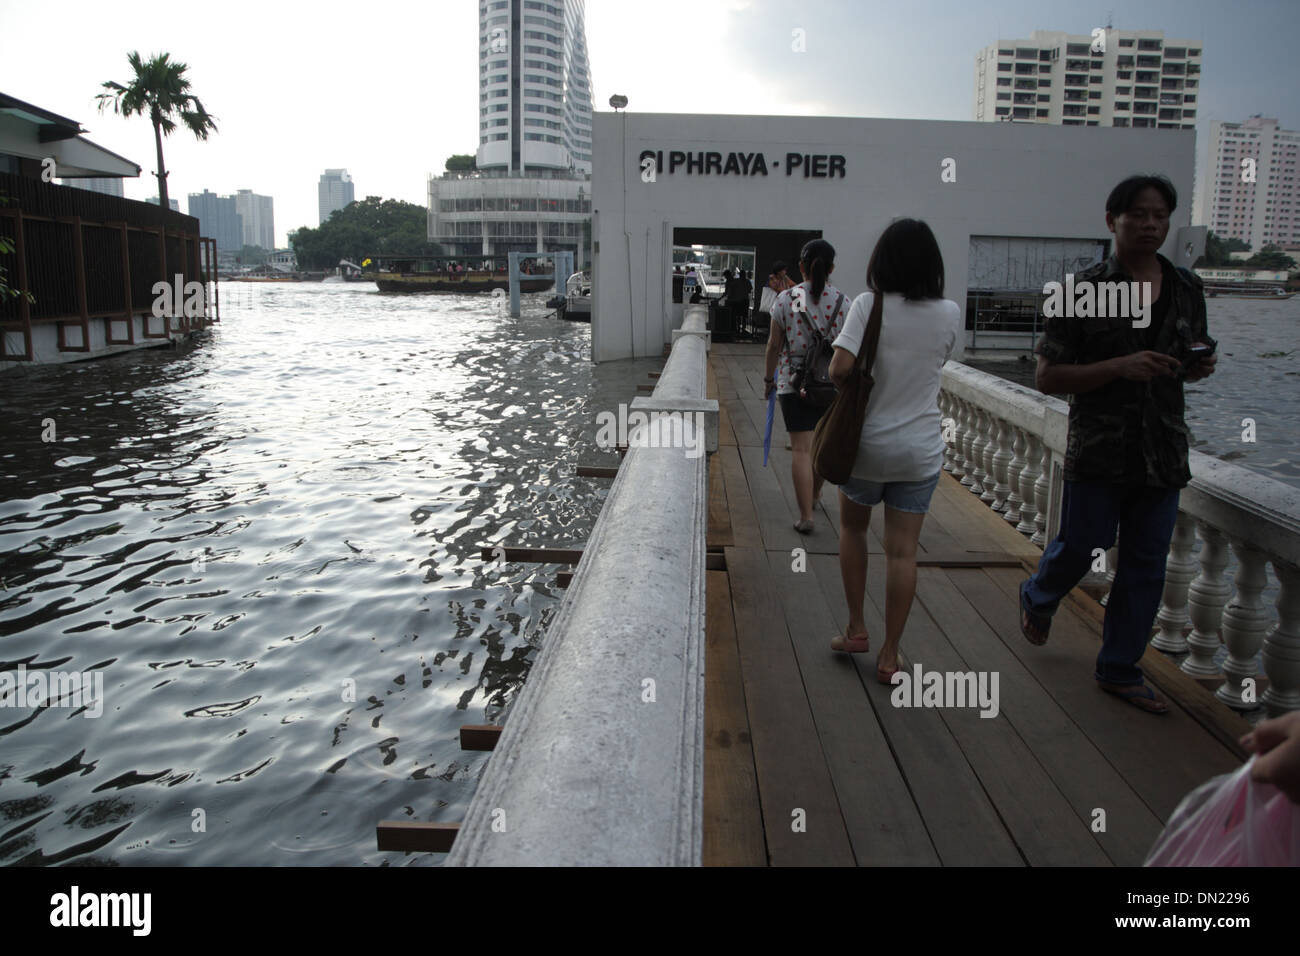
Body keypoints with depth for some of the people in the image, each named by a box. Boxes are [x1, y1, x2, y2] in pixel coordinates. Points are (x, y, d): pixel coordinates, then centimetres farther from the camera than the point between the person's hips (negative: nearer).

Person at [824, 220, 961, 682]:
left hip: (868, 445, -2)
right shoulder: (950, 314, -3)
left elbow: (840, 369, -22)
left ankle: (856, 629, 24)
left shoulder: (869, 305, -12)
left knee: (852, 527, 22)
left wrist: (853, 388, -2)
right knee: (903, 551, 7)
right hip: (921, 451, 2)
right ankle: (889, 656, 14)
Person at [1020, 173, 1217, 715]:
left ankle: (1119, 670, 21)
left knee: (1146, 565, 7)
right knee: (1080, 548, 3)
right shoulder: (1084, 290, -7)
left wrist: (1199, 366, -2)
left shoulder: (1186, 289, 8)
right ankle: (1037, 599, 37)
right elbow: (1047, 377, -10)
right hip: (1099, 449, -4)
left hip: (1162, 449, 5)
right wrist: (1120, 367, -21)